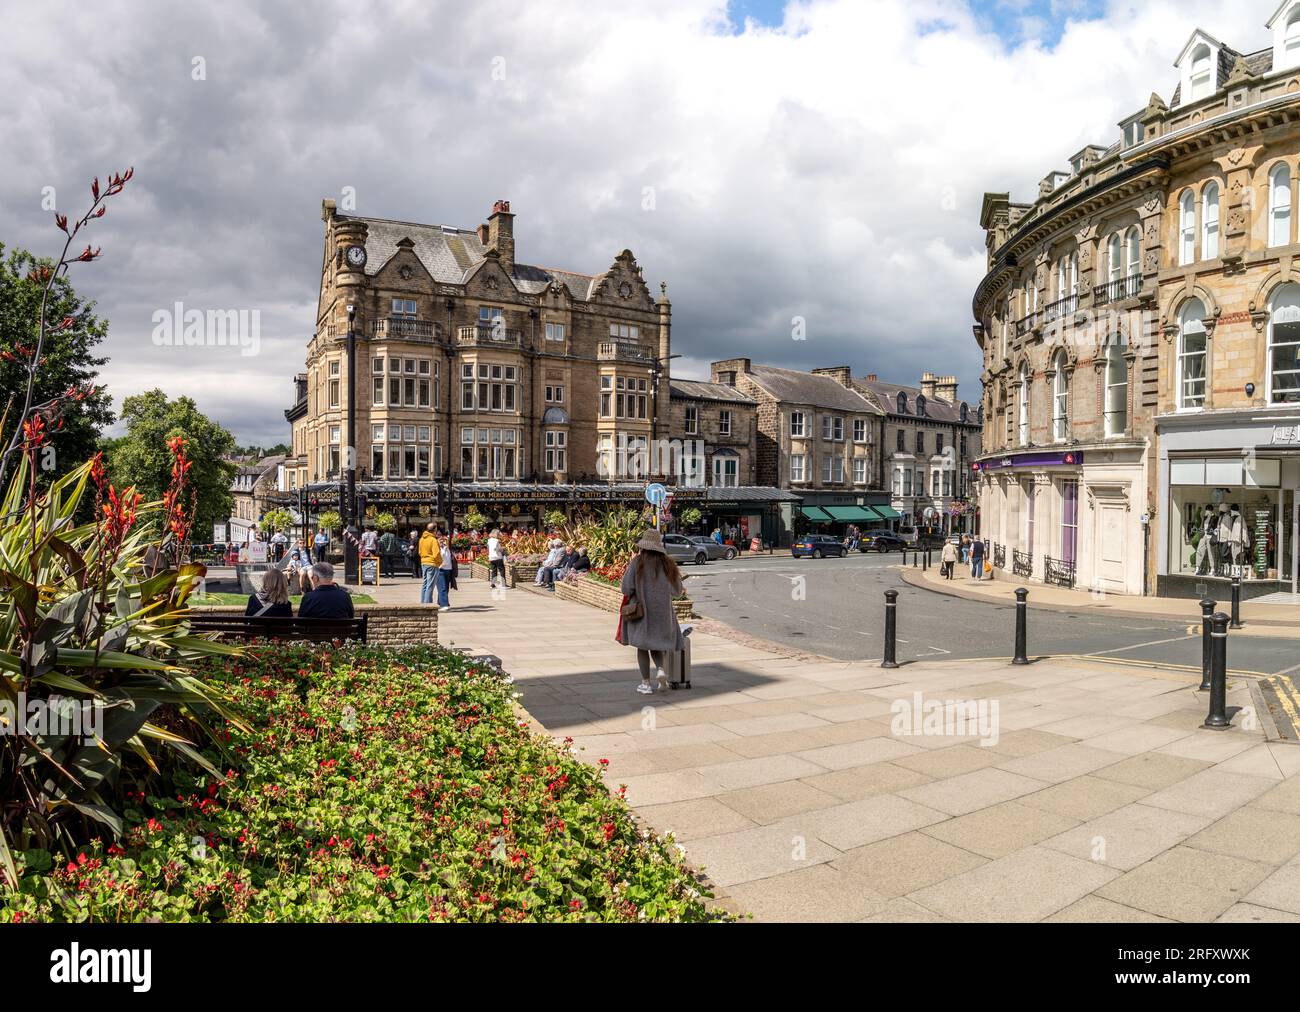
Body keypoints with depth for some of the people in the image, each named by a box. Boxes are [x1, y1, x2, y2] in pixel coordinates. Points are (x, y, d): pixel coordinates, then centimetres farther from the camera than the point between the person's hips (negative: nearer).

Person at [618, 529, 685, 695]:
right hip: (663, 611, 2)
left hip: (640, 611, -2)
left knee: (642, 647, 9)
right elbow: (677, 590, 2)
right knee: (656, 645, 18)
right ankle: (660, 670, -6)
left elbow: (626, 589, -14)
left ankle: (646, 683, 10)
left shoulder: (637, 563, -13)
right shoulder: (667, 564, -4)